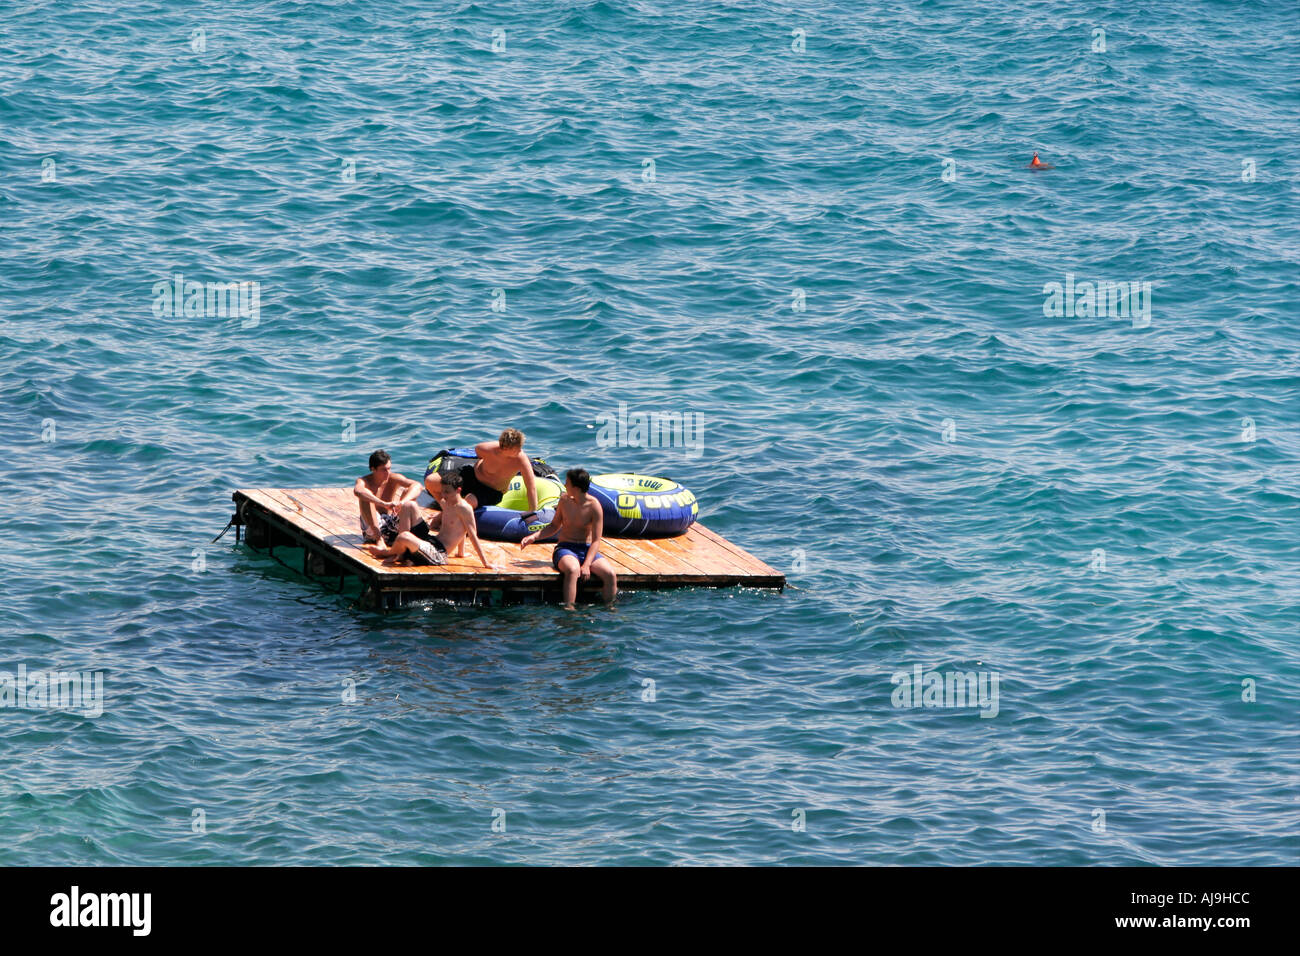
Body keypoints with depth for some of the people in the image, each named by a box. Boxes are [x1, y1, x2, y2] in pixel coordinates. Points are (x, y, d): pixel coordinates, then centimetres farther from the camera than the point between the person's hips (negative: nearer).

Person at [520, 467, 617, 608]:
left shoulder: (594, 506, -8)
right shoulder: (565, 501, 2)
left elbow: (596, 541, -9)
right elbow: (554, 526, 18)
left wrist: (586, 565, -22)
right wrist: (533, 537, 3)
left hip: (587, 550, 0)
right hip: (565, 548, 0)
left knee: (610, 575, -27)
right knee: (573, 570, -37)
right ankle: (569, 609, -42)